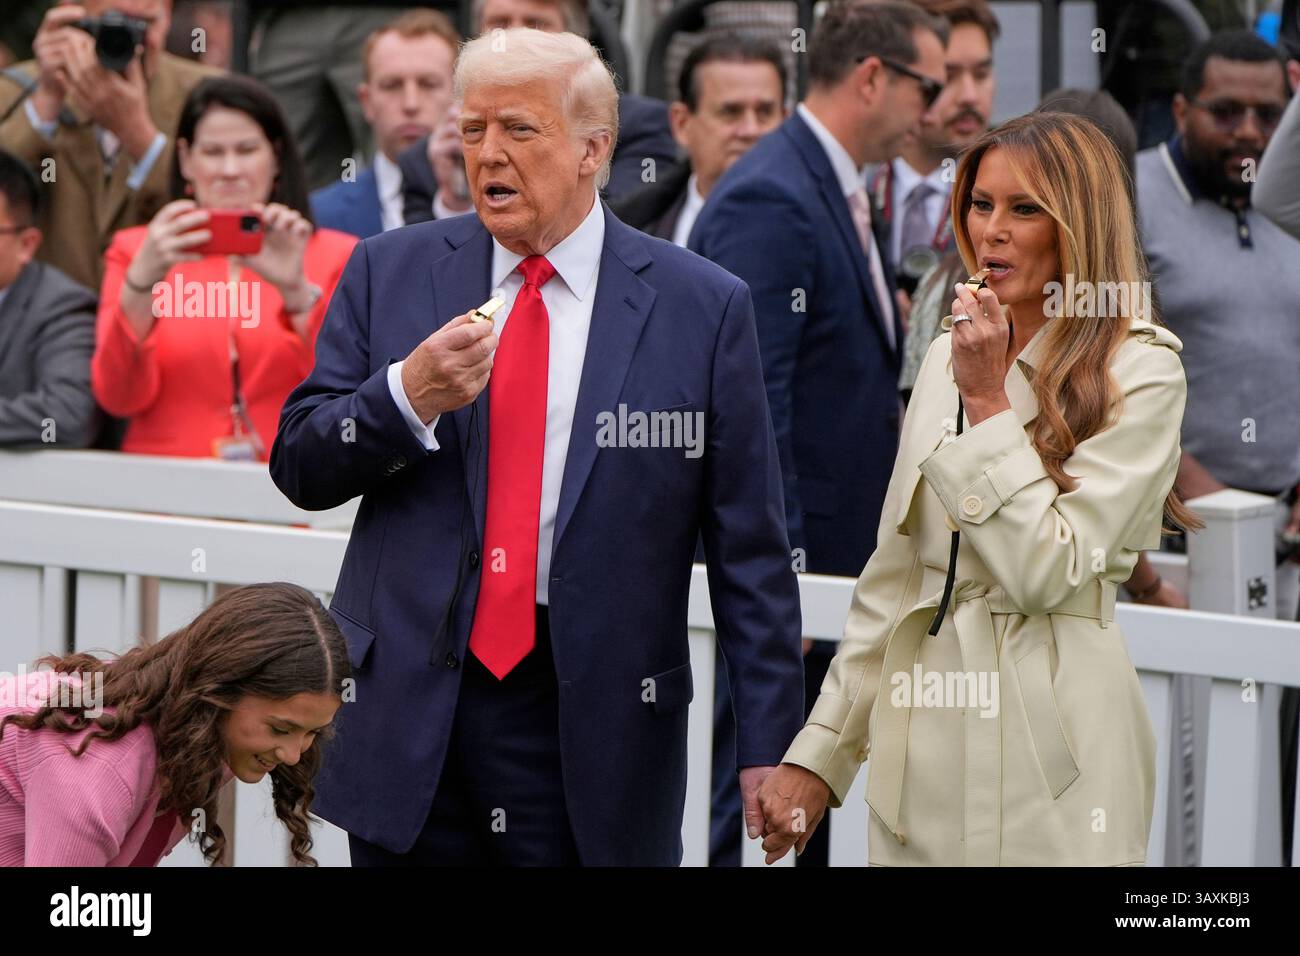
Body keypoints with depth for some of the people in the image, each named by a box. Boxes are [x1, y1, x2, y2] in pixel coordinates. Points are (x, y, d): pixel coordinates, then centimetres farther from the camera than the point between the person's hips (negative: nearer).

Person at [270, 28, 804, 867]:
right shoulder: (391, 271, 6)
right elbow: (299, 467, 5)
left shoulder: (703, 308, -1)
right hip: (410, 704, 2)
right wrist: (407, 396, -15)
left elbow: (750, 552, 0)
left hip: (594, 724, -2)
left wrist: (769, 745, -3)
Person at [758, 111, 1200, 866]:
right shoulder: (948, 354, 11)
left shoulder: (1140, 373, -9)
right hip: (922, 745, 6)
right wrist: (821, 752, 8)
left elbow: (1047, 573, -16)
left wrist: (987, 400, -14)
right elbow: (891, 572, 12)